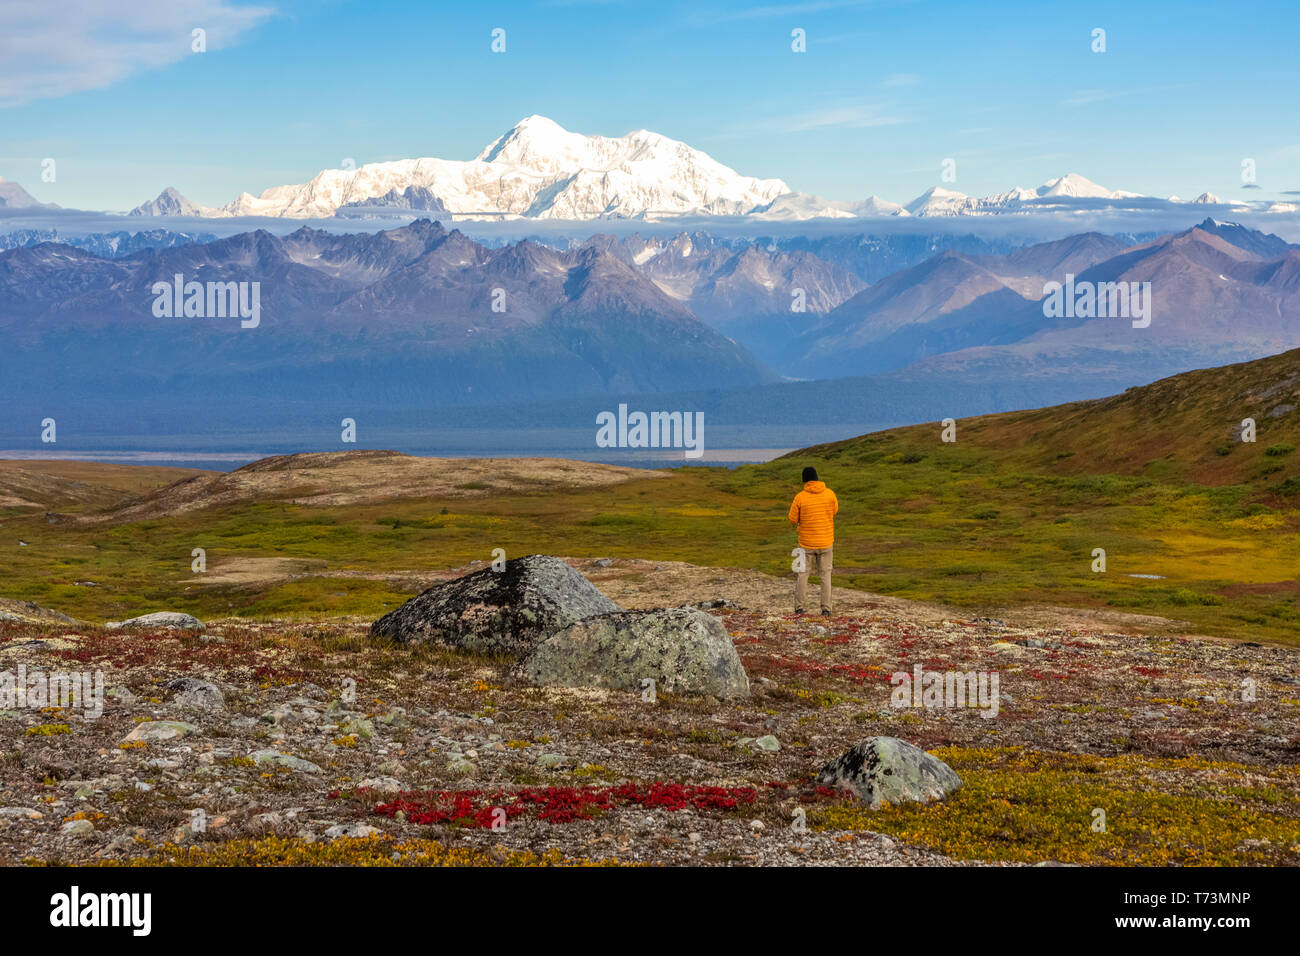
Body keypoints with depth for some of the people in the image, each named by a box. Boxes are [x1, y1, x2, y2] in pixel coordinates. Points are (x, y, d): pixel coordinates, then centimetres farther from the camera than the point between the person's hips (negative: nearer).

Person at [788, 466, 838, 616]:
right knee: (825, 575, 9)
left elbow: (793, 520, -5)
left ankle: (799, 607, 7)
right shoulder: (830, 494, -6)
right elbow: (835, 511, 12)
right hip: (826, 542, 1)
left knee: (802, 574, 11)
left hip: (806, 543, -1)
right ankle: (826, 609, 4)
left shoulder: (800, 497, -13)